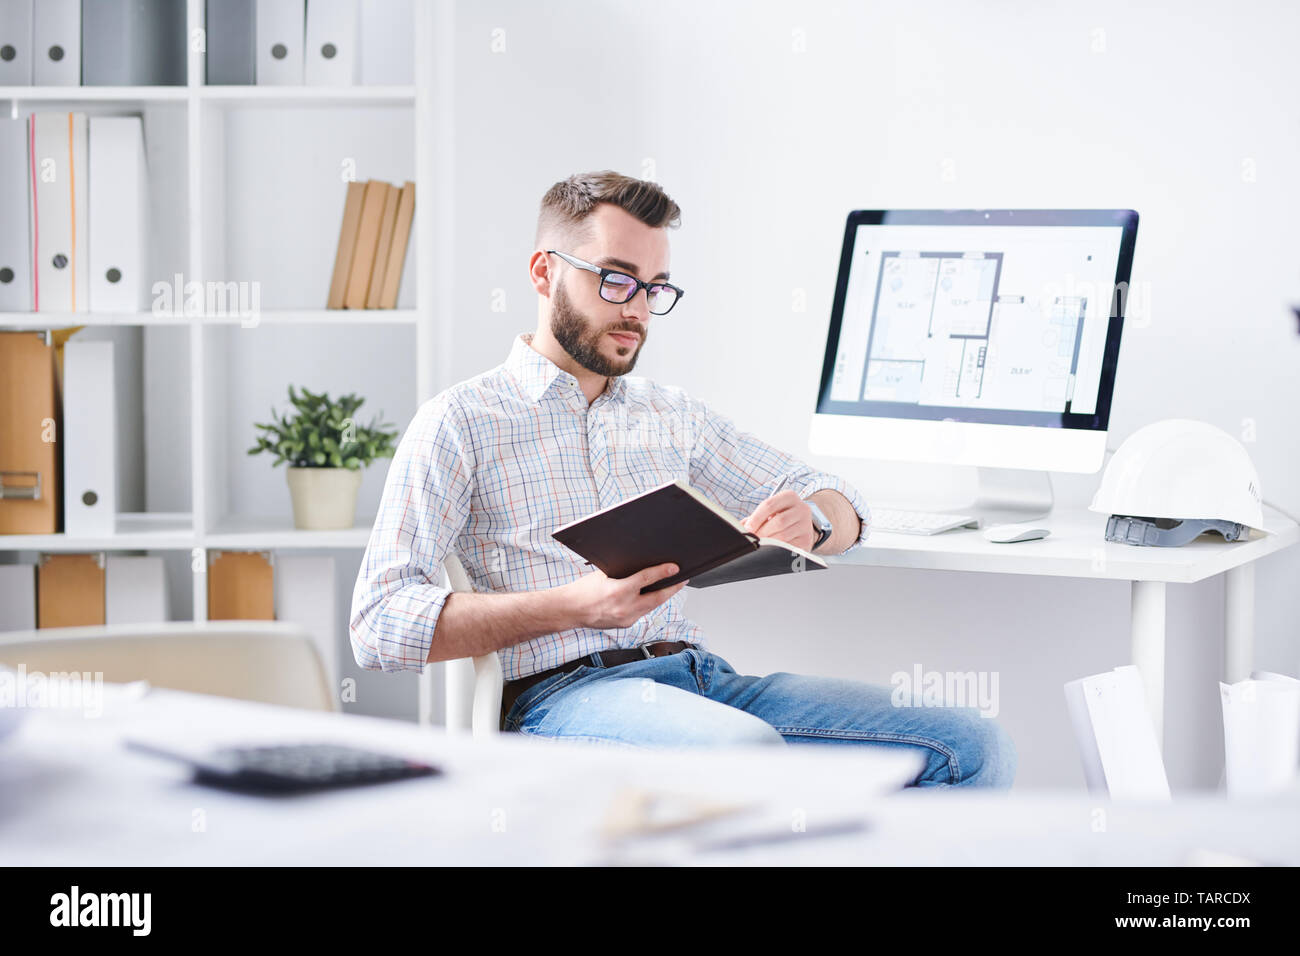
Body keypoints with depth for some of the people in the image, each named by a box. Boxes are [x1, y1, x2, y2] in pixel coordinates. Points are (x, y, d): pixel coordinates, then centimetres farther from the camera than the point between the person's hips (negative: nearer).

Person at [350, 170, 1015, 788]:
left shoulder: (673, 416, 23)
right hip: (561, 692, -6)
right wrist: (574, 606, -17)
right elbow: (380, 623, -5)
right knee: (742, 750, -40)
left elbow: (844, 506, 28)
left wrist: (806, 520, 1)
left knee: (972, 747, -15)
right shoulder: (461, 422, 6)